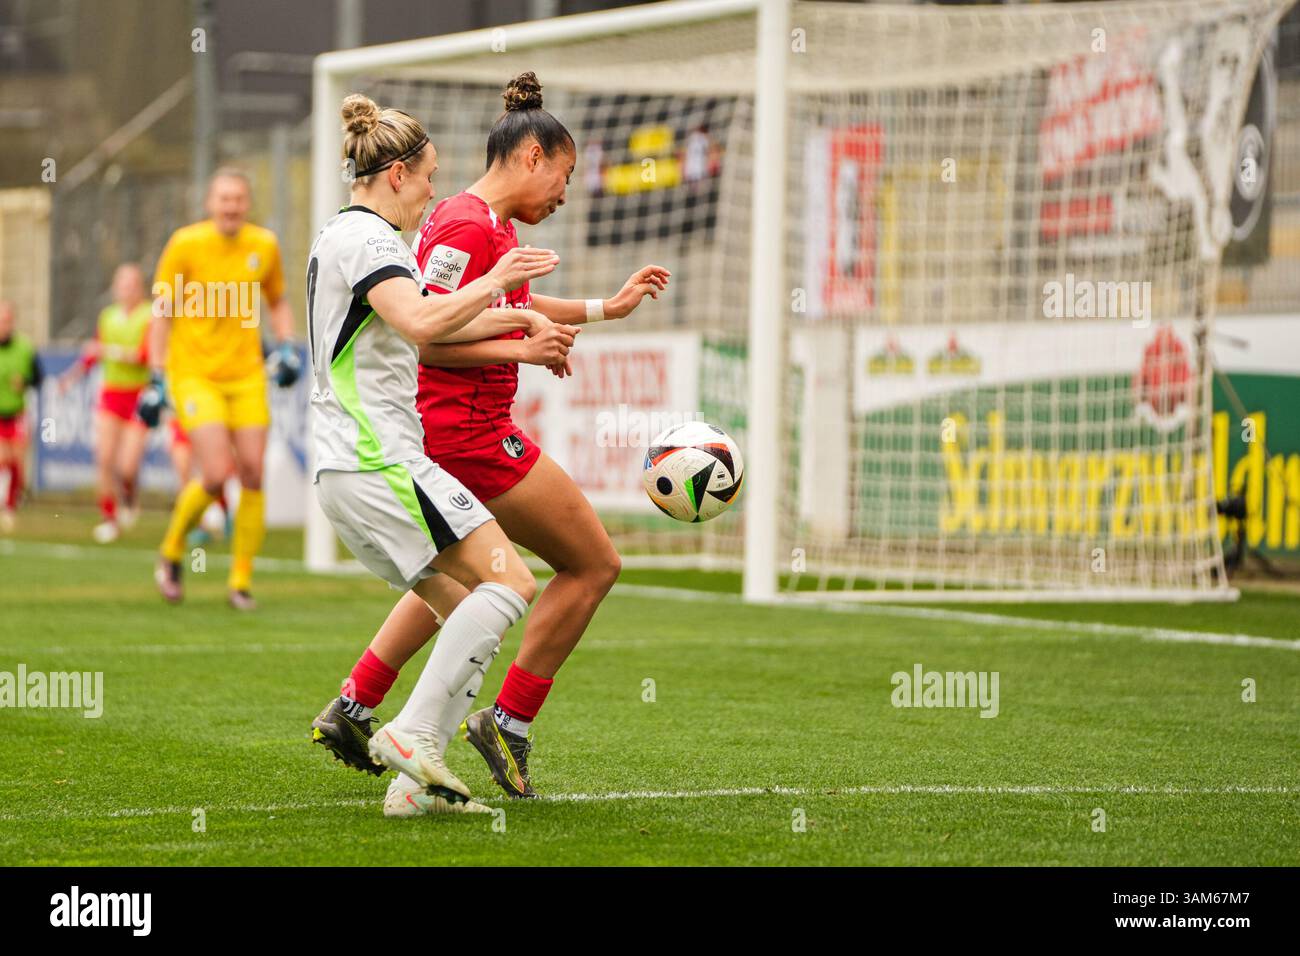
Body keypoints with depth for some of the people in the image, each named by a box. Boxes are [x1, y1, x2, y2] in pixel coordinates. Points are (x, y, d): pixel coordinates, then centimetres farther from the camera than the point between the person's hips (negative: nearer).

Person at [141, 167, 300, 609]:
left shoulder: (264, 245, 2)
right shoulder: (185, 244, -8)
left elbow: (278, 302, 19)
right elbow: (162, 311, -2)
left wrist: (286, 345, 2)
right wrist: (157, 377, -5)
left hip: (246, 375, 4)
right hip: (194, 373, -4)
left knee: (252, 475, -4)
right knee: (216, 474, -16)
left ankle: (241, 580, 9)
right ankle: (171, 553, 10)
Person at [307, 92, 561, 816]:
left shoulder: (346, 235, 23)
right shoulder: (366, 236, -10)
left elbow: (425, 326, 34)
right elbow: (420, 322, -28)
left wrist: (511, 317, 28)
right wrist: (496, 282, -19)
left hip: (348, 469, 11)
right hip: (378, 461, -11)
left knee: (472, 615, 8)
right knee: (510, 581, -13)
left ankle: (416, 783, 1)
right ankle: (413, 733, -17)